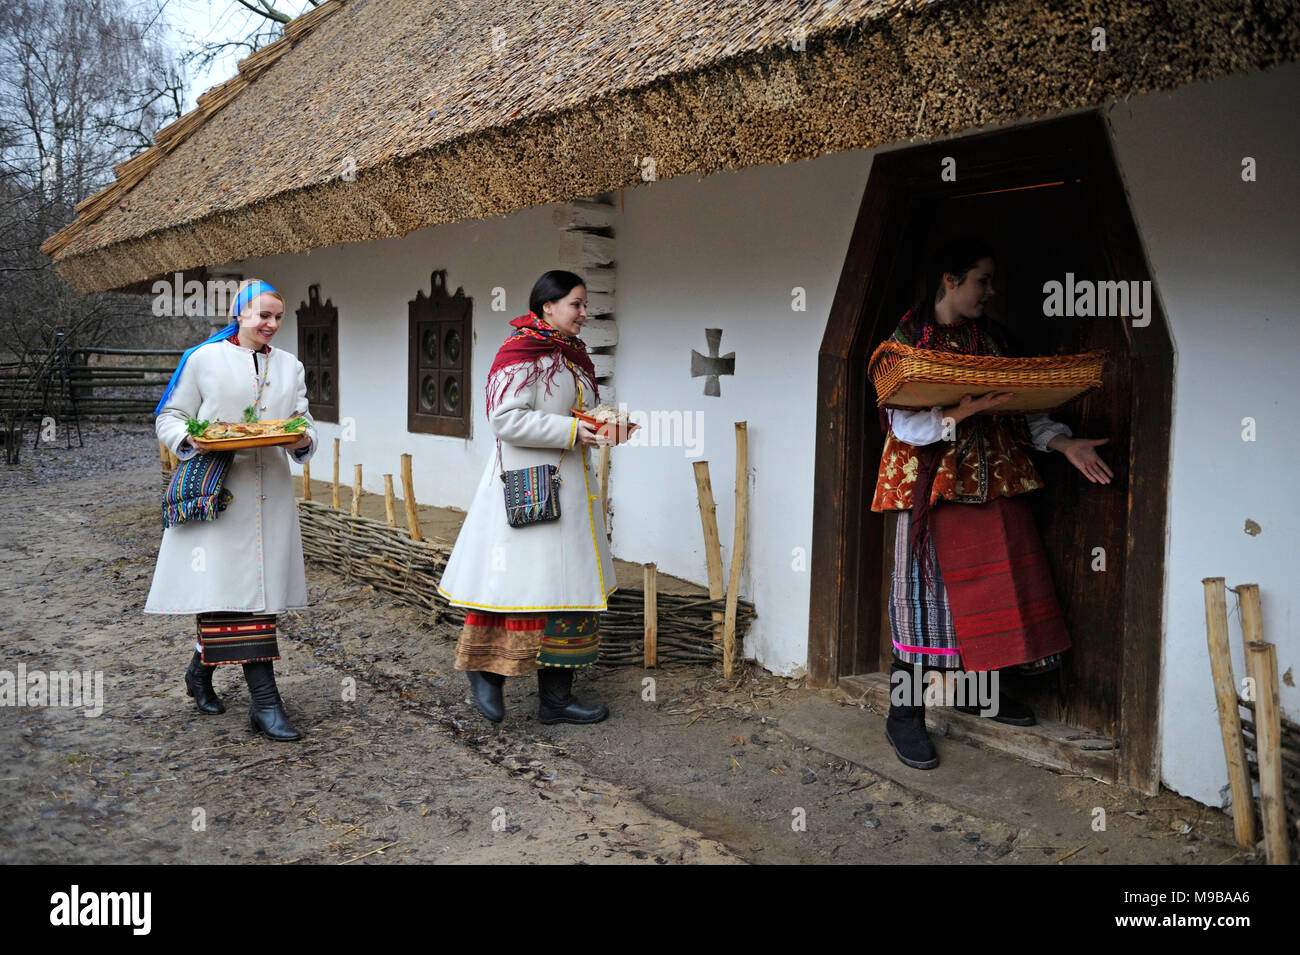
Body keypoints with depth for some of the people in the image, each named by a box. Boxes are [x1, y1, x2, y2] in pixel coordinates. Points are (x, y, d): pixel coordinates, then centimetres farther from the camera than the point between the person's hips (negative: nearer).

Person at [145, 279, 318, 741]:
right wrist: (191, 439, -15)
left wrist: (303, 439, -7)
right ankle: (264, 700, -10)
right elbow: (169, 418, 5)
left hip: (269, 493, 5)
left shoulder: (290, 367, 16)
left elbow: (303, 422, 16)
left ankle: (201, 670, 29)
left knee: (259, 584, 7)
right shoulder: (203, 359, 3)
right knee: (225, 584, -10)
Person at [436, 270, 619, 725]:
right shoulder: (520, 353, -12)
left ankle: (556, 697, 16)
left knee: (564, 583, 9)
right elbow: (506, 419, -20)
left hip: (569, 485, 9)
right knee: (522, 581, -5)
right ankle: (485, 671, 16)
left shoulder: (573, 354, 16)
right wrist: (572, 430, -21)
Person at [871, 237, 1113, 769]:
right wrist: (961, 413, -28)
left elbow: (1020, 411, 13)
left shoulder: (990, 340, 14)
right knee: (927, 588, -5)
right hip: (934, 483, -6)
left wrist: (1065, 443, 0)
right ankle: (904, 714, 5)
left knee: (996, 583, 8)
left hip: (992, 483, 6)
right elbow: (904, 424, -14)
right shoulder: (908, 341, -4)